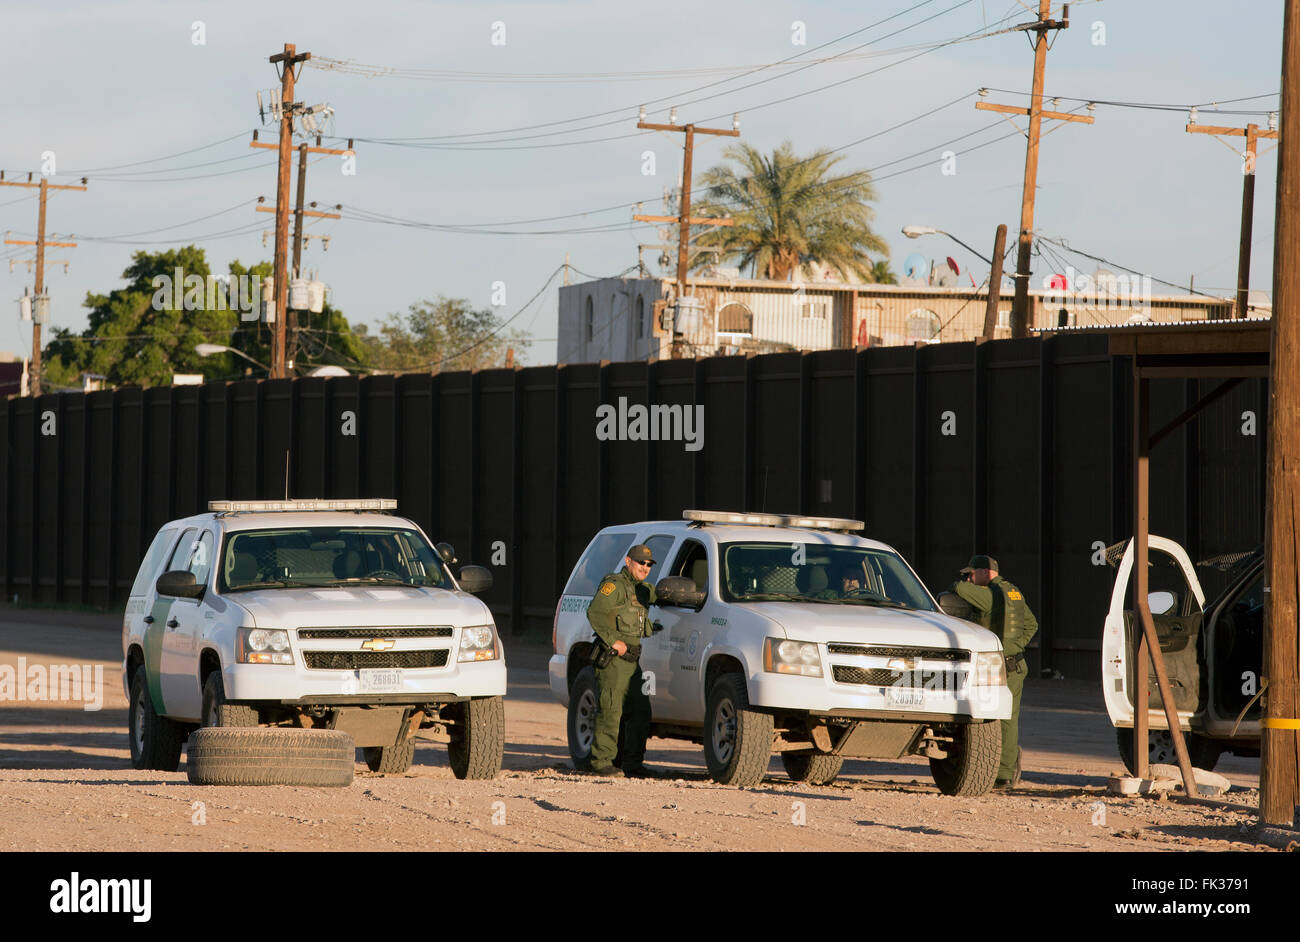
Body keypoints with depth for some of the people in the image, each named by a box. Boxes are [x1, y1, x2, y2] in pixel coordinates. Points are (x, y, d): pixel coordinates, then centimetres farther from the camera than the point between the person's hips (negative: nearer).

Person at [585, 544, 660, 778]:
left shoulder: (642, 590, 19)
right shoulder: (614, 585, -8)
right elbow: (595, 612, -19)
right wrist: (614, 642, -22)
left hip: (631, 660, 9)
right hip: (612, 660, -9)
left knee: (639, 712, 7)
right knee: (610, 711, -11)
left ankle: (633, 763, 13)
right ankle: (601, 763, -9)